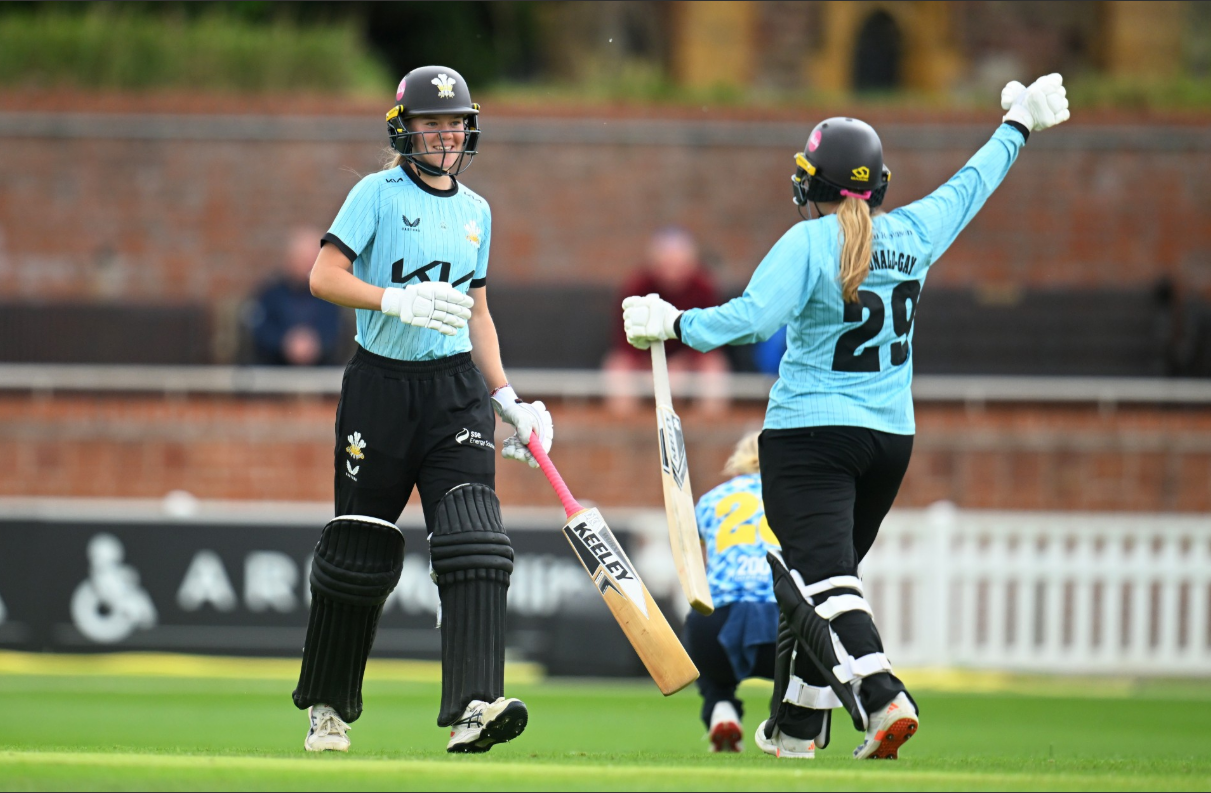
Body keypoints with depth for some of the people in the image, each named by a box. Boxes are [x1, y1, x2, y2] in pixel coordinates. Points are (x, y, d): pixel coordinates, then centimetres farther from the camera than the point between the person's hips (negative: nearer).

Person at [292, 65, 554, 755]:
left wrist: (506, 398, 17)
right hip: (381, 385, -4)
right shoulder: (379, 194, -2)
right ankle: (328, 706, 21)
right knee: (361, 550, 4)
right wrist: (398, 301, -24)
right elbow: (325, 276, -11)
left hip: (455, 387, 4)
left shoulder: (476, 212, 15)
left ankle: (473, 706, -24)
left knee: (475, 541, -15)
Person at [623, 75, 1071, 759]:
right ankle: (797, 725, 24)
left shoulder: (810, 243, -11)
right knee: (821, 578, 19)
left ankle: (883, 700, -35)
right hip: (892, 435, 7)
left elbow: (754, 317, -24)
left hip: (810, 433, -6)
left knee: (822, 576, -15)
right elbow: (971, 187, 22)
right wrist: (1019, 126, 37)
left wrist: (676, 325, -17)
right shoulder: (913, 236, 5)